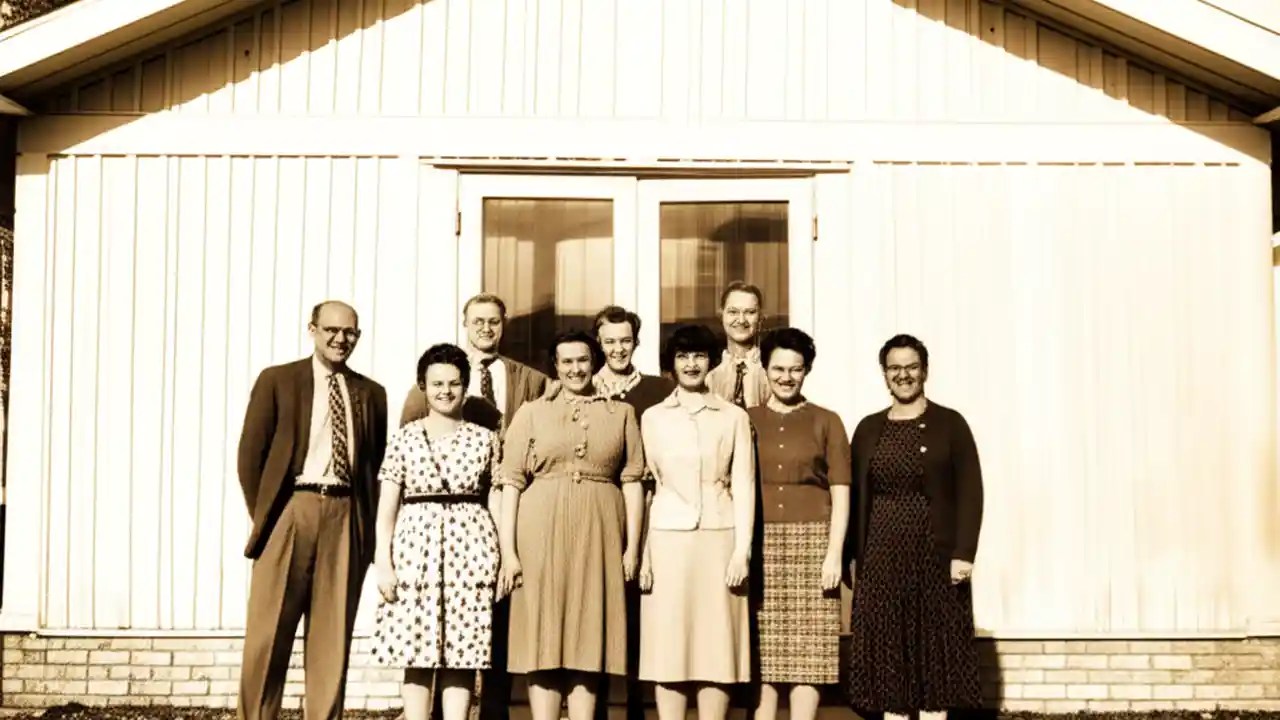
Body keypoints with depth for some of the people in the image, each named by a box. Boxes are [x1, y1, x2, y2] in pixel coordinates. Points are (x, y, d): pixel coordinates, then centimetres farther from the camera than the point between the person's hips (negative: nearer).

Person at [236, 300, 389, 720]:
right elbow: (250, 455, 4)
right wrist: (263, 516, 0)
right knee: (267, 634, -2)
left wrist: (370, 525, 4)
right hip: (291, 511, -2)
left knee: (333, 636, 4)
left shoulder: (371, 394, 14)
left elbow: (377, 465, 14)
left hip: (347, 518, 2)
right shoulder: (277, 381, 7)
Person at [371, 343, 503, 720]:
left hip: (471, 547, 0)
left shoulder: (485, 439, 9)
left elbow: (496, 503, 8)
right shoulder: (404, 439, 7)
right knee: (415, 650, 0)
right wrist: (383, 561, -4)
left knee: (462, 650, 0)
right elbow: (387, 505, 4)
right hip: (416, 544, 0)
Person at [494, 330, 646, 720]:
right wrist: (507, 551, -6)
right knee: (542, 639, 0)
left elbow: (632, 480, 7)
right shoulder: (531, 412, 8)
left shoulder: (621, 413, 12)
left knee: (589, 637, 2)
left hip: (598, 536, 1)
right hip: (542, 534, -1)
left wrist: (633, 546, -1)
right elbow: (511, 483, 2)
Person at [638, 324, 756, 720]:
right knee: (668, 646, 1)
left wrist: (743, 549, -4)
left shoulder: (734, 417, 7)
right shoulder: (652, 417, 9)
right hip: (667, 539, 1)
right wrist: (642, 553, -1)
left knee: (717, 645, 0)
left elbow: (744, 486, 4)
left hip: (718, 539, 0)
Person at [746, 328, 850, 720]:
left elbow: (841, 492, 3)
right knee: (762, 652, 2)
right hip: (761, 543, 1)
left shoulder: (826, 422, 6)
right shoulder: (748, 420, 9)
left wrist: (834, 553, -6)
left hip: (812, 542, -1)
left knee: (808, 652, -1)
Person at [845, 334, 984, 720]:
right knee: (887, 651, 4)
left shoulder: (950, 424, 0)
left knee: (935, 649, 1)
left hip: (936, 554, -3)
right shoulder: (868, 429, 9)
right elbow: (856, 497, 9)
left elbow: (970, 492, -4)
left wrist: (963, 553, -12)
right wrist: (853, 556, 3)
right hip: (881, 556, 3)